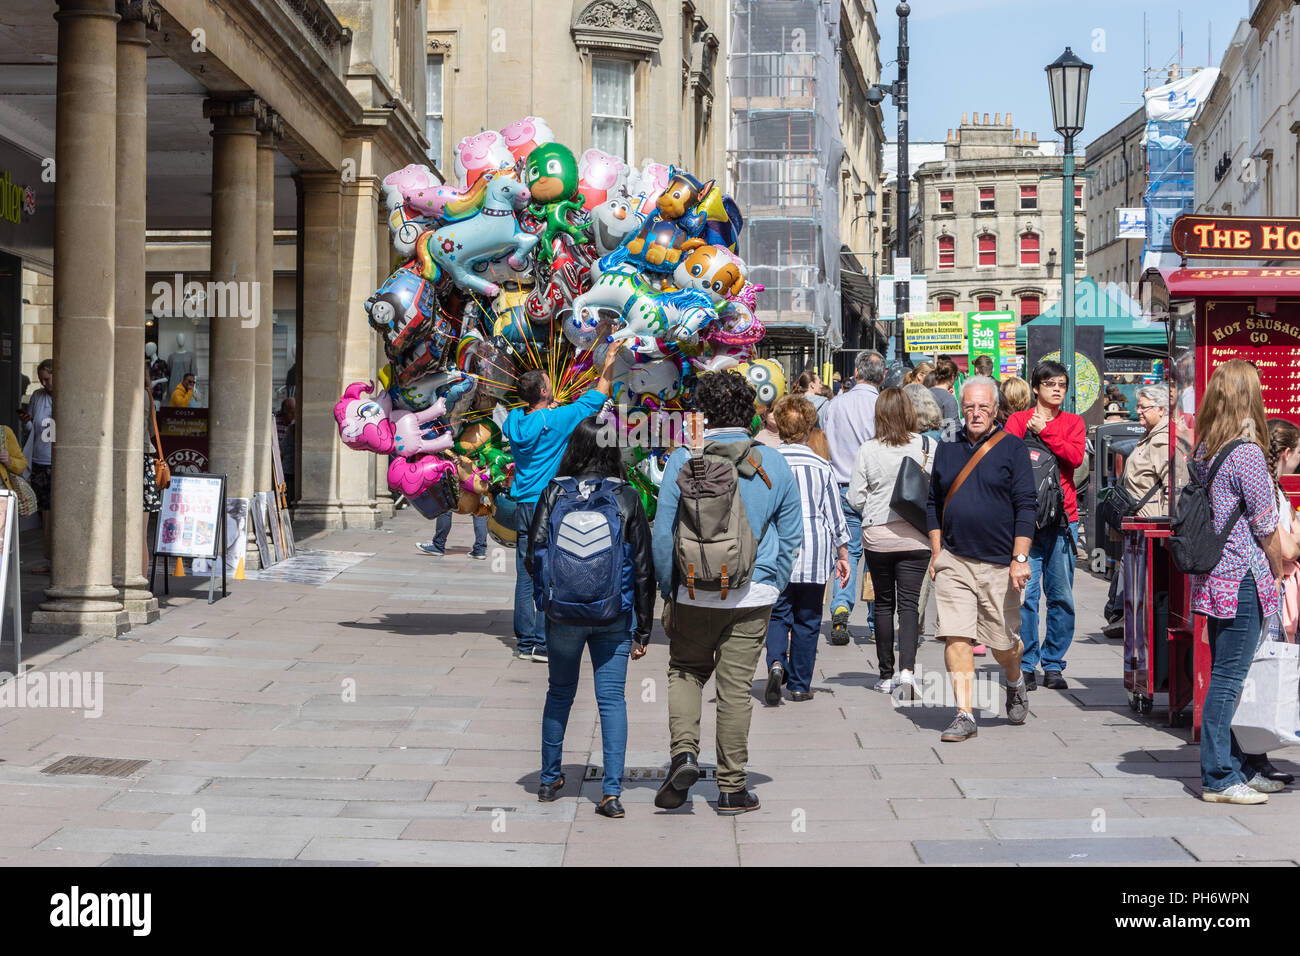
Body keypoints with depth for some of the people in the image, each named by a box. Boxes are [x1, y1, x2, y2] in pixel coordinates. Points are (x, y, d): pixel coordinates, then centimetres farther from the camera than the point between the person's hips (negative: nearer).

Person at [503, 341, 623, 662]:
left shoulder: (515, 420, 4)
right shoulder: (556, 420, -12)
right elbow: (596, 397, -2)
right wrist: (608, 364, 9)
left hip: (523, 506, 7)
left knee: (526, 576, 8)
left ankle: (525, 641, 12)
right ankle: (542, 642, -3)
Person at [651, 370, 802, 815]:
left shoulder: (683, 460, -6)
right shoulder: (773, 463, 0)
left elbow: (663, 532, -4)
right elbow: (791, 534, 6)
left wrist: (668, 591, 6)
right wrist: (774, 586, 15)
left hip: (694, 594, -1)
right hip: (753, 595, 1)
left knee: (685, 672, 19)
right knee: (736, 686, 7)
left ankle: (684, 750, -2)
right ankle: (731, 788, 11)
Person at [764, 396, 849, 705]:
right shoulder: (820, 466, -3)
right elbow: (835, 515, 2)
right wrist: (842, 555, 12)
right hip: (814, 554, 0)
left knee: (777, 615, 9)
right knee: (807, 620, 10)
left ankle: (776, 663, -17)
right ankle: (800, 685, 14)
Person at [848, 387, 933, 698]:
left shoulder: (868, 451, -7)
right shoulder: (929, 447, -6)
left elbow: (855, 498, -4)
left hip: (877, 535, 0)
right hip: (916, 537, 0)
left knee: (884, 603, 13)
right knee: (909, 603, 1)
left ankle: (886, 675, 18)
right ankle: (907, 669, -18)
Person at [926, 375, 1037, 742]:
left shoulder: (1013, 448, -1)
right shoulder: (947, 449, 10)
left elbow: (1026, 506, -4)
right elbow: (934, 504, 17)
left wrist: (1020, 558, -12)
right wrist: (936, 553, 11)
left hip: (1000, 564, -2)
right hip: (953, 561, 3)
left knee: (1002, 643, 6)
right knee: (956, 638, -8)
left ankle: (1015, 683, 39)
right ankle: (964, 715, -4)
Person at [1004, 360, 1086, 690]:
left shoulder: (1073, 423, 12)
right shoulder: (1018, 420, 9)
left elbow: (1076, 456, -6)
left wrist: (1044, 432, -9)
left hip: (1063, 518, 2)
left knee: (1061, 595, 2)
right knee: (1025, 594, -5)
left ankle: (1053, 664, 12)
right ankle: (1026, 665, 3)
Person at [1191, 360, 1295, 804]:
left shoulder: (1204, 451, 9)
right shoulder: (1247, 452, -15)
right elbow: (1265, 525, -10)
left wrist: (1271, 565, 21)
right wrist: (1277, 569, 8)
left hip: (1214, 578, 8)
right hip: (1243, 578, -8)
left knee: (1224, 678, 14)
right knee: (1227, 679, -4)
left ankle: (1235, 767, 23)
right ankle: (1219, 779, 1)